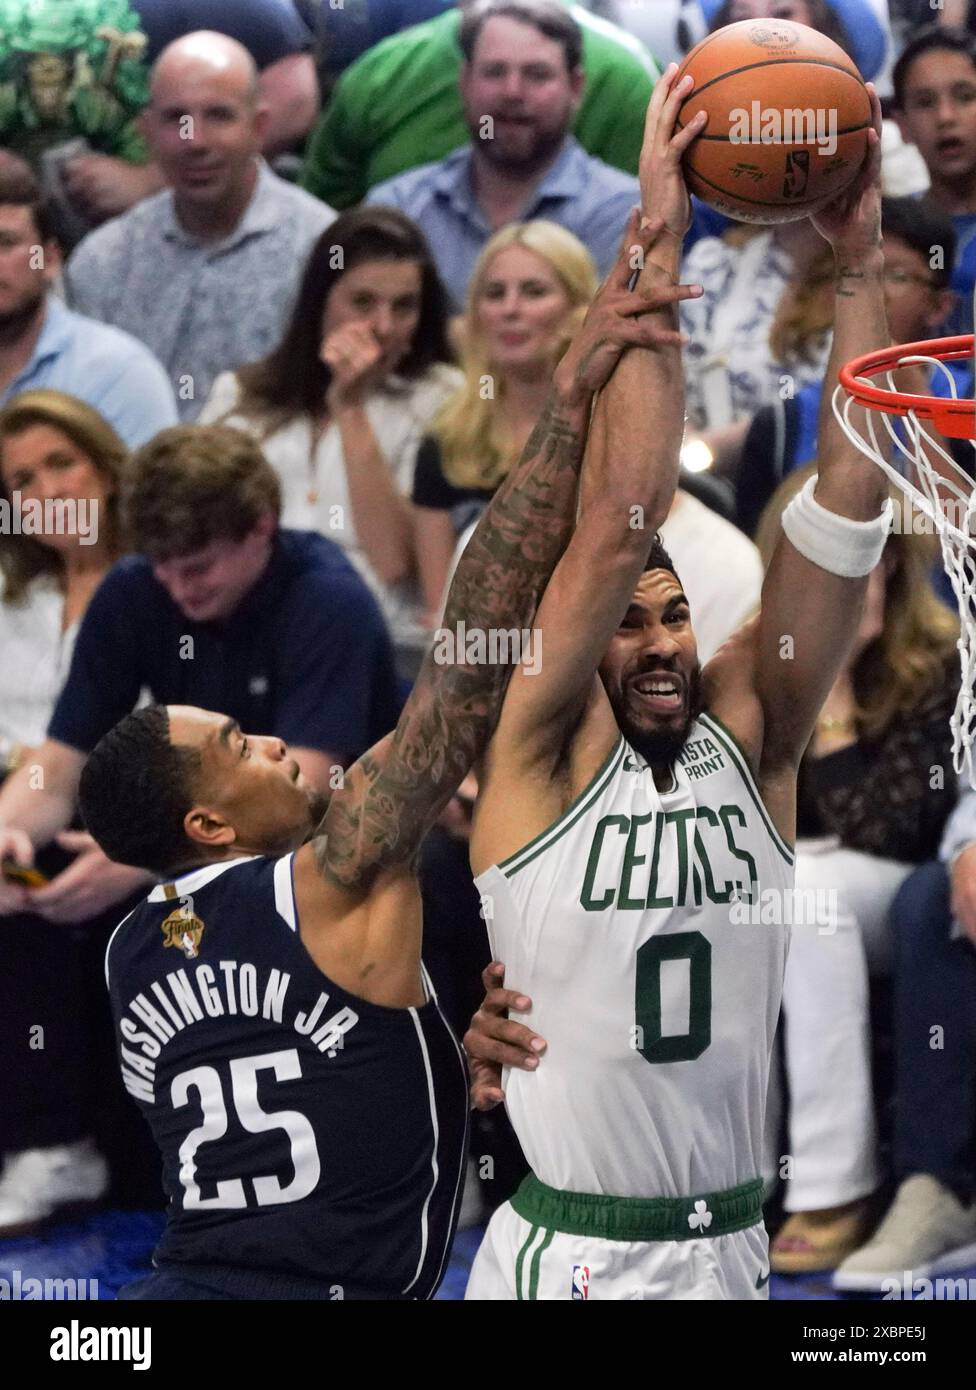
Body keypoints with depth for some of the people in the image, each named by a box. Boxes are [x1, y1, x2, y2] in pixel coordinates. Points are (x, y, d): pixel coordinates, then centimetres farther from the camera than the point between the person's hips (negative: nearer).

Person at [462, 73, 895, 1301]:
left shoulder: (749, 737, 4)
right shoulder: (538, 753, -5)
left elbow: (844, 511, -5)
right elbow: (616, 524, -17)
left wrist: (859, 266, -14)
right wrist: (660, 233, -21)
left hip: (731, 1248, 4)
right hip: (566, 1254, -4)